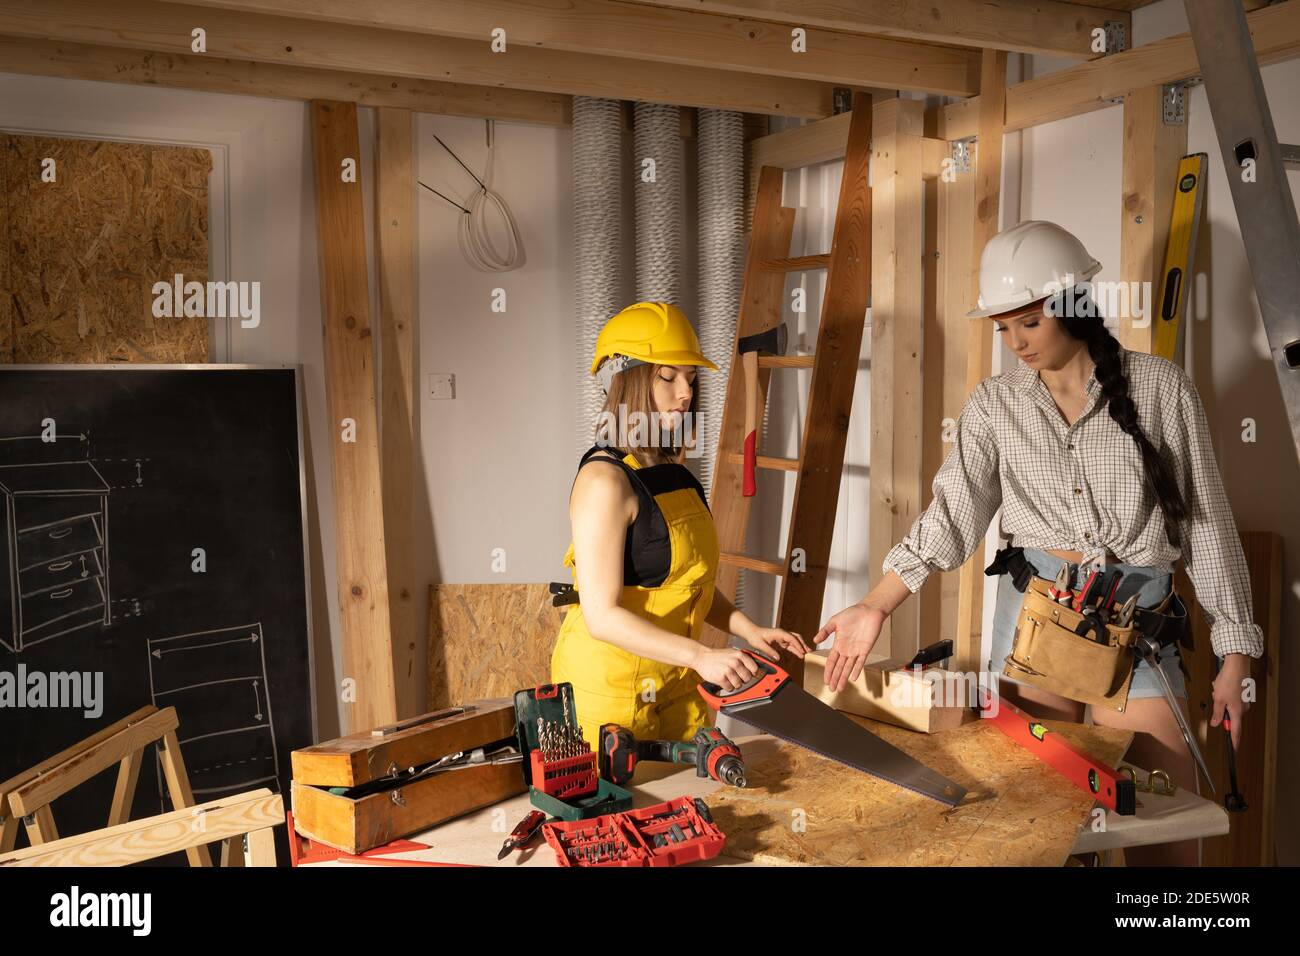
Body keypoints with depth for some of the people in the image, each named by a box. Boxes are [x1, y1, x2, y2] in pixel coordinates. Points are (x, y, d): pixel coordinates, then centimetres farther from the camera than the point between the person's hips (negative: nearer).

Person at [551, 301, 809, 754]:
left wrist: (749, 630, 0)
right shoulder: (605, 479, -18)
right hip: (609, 682, -8)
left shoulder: (674, 471, 8)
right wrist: (699, 656, -29)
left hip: (674, 681, 8)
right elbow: (602, 615, -23)